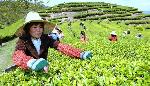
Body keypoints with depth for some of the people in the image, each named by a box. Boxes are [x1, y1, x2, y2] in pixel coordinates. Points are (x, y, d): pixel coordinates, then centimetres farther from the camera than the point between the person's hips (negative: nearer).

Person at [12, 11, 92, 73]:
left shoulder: (46, 39, -3)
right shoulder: (23, 41, -12)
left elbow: (61, 46, -15)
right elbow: (17, 56, -31)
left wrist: (81, 54, -31)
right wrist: (32, 62, -53)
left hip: (43, 70, 2)